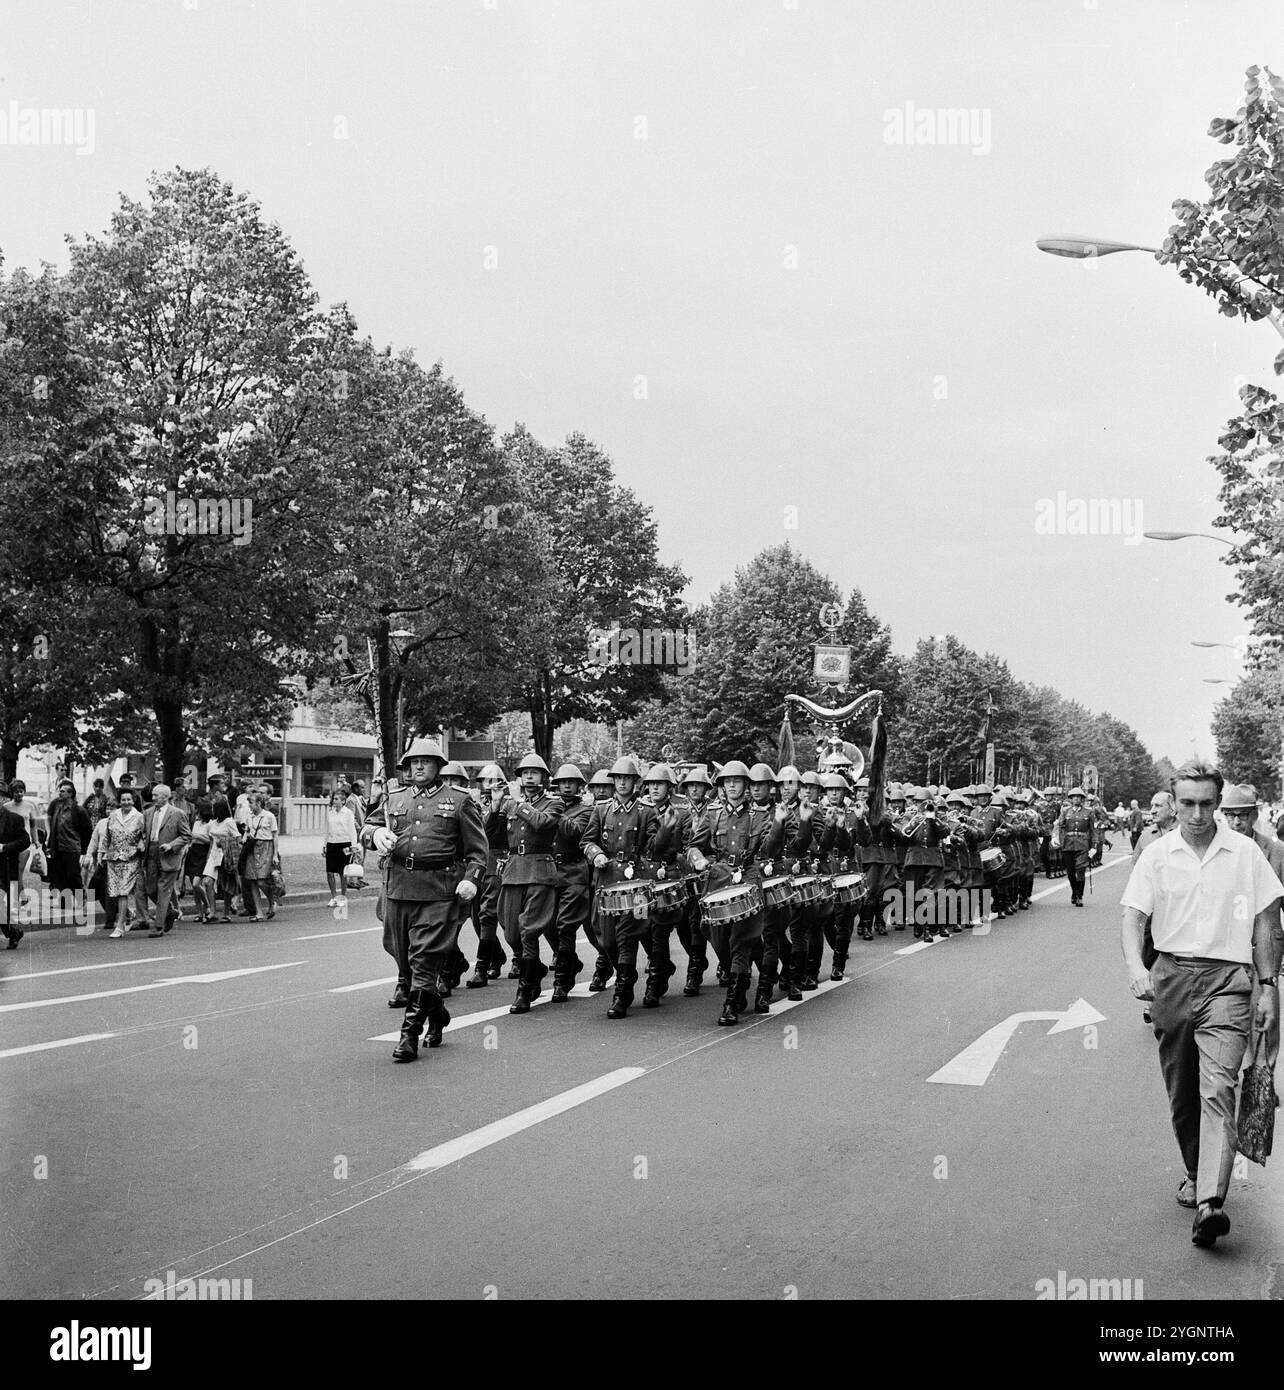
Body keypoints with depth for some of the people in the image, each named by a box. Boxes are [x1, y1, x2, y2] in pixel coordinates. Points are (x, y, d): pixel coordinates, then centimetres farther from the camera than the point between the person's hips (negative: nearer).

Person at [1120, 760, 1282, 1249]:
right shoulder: (1157, 854, 3)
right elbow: (1132, 917, -1)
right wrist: (1135, 966, -19)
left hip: (1227, 978, -2)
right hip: (1171, 975, 2)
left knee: (1217, 1087, -16)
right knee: (1180, 1091, 12)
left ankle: (1210, 1202, -23)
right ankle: (1197, 1174, 33)